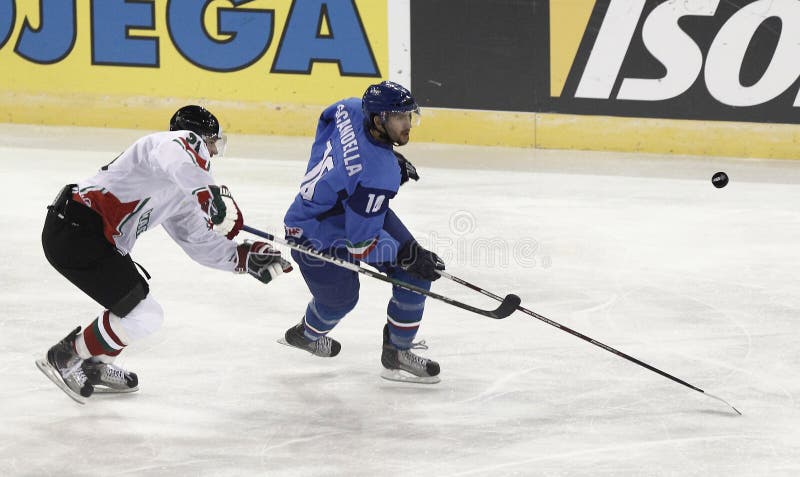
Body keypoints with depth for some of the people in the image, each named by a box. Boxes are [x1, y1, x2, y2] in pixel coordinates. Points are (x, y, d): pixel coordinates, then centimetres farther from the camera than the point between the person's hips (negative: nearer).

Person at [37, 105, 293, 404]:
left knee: (137, 302, 24)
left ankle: (95, 366, 36)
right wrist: (210, 194, -40)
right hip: (76, 231, -11)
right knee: (143, 314, -8)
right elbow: (175, 159, -32)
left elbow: (198, 242, 22)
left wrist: (244, 257, 13)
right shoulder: (184, 141, -6)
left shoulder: (179, 193, 23)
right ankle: (64, 358, 4)